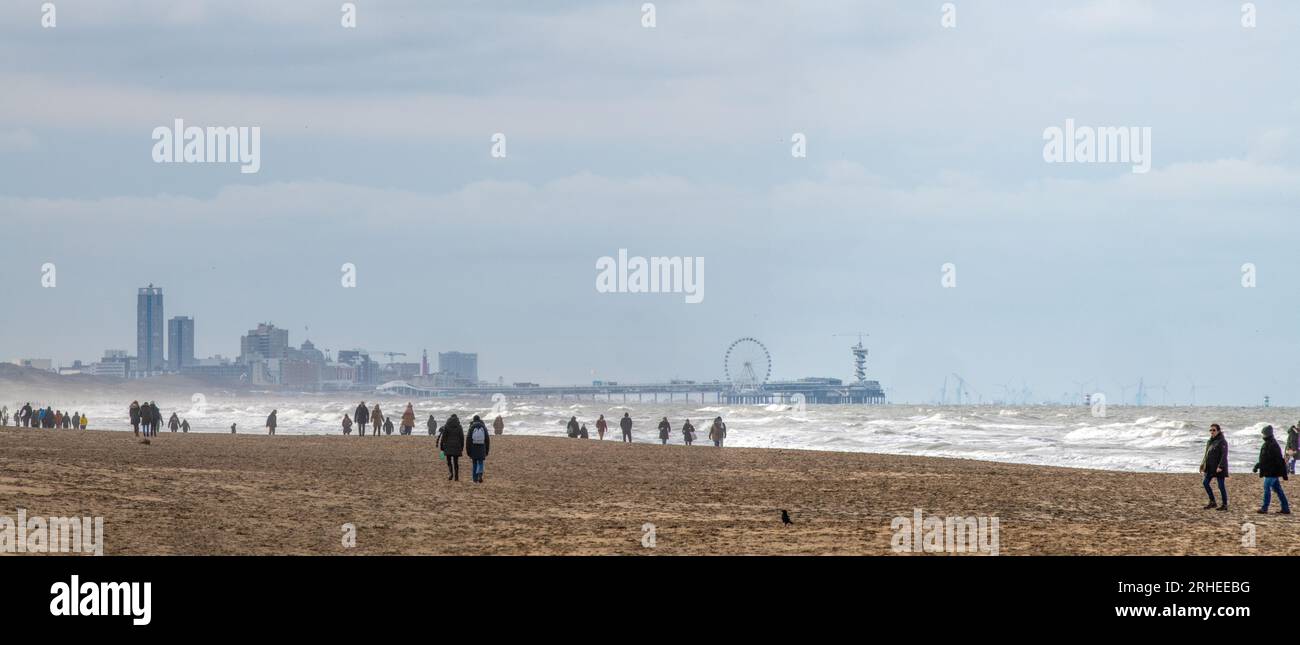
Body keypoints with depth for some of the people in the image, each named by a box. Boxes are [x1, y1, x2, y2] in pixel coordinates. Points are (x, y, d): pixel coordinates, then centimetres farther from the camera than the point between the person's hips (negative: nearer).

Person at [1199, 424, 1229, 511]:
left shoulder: (1222, 442, -12)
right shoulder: (1210, 442, 12)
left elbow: (1224, 455, -19)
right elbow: (1207, 454, 19)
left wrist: (1220, 467, -27)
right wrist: (1203, 465, 12)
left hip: (1219, 467, -8)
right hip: (1210, 467, 8)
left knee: (1221, 485, -3)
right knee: (1205, 483, 7)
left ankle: (1225, 505, 6)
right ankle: (1212, 502, 18)